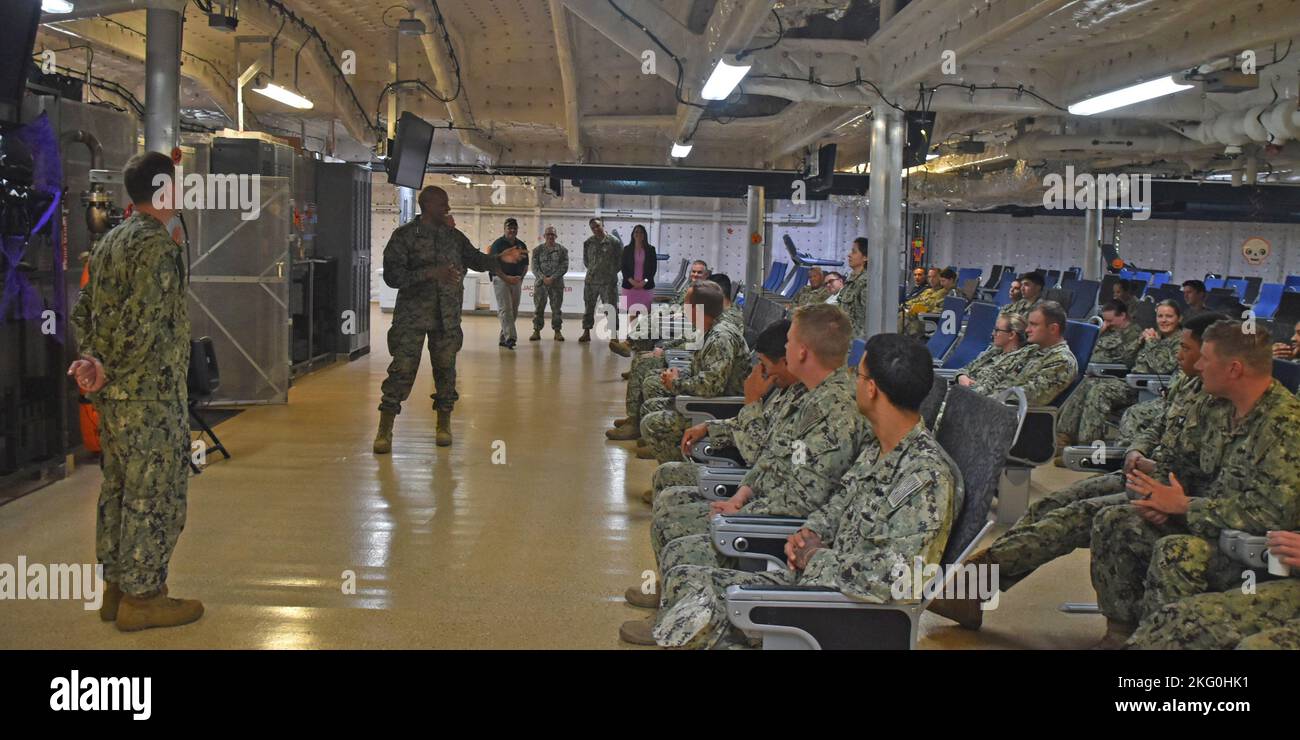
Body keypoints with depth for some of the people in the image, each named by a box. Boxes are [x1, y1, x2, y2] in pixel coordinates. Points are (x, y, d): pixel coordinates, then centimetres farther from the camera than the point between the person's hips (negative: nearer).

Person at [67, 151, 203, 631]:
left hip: (115, 395, 9)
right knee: (154, 497, 0)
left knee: (119, 488, 16)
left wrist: (91, 359, 1)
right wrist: (109, 372, -13)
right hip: (152, 395, -9)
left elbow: (84, 311, 12)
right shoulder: (158, 245, -16)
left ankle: (115, 586, 24)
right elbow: (142, 321, -23)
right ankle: (142, 597, 7)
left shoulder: (110, 241, 13)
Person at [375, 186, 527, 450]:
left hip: (447, 317, 4)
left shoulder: (453, 236, 8)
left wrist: (500, 259, 1)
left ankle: (444, 425, 23)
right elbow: (392, 275, -14)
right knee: (402, 369, -5)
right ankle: (385, 430, 3)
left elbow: (476, 259, 19)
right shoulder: (404, 236, -6)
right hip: (412, 316, -4)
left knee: (445, 368, 9)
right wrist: (431, 273, -24)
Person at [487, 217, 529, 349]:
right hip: (501, 279, -6)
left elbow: (525, 265, 19)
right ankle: (510, 337, -23)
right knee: (505, 309, -14)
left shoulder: (521, 245, 13)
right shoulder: (498, 244, -4)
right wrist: (506, 278, -19)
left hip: (516, 281, 6)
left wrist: (520, 278, 2)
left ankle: (503, 338, 15)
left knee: (514, 311, 6)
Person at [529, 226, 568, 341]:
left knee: (556, 308, 2)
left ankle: (557, 331, 8)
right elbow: (535, 267, 1)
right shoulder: (538, 250, 6)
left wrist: (552, 278, -13)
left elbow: (564, 267, -3)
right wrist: (543, 278, -13)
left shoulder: (562, 249, 4)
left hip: (557, 283, 0)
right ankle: (537, 331, 4)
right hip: (540, 283, 1)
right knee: (539, 307, 0)